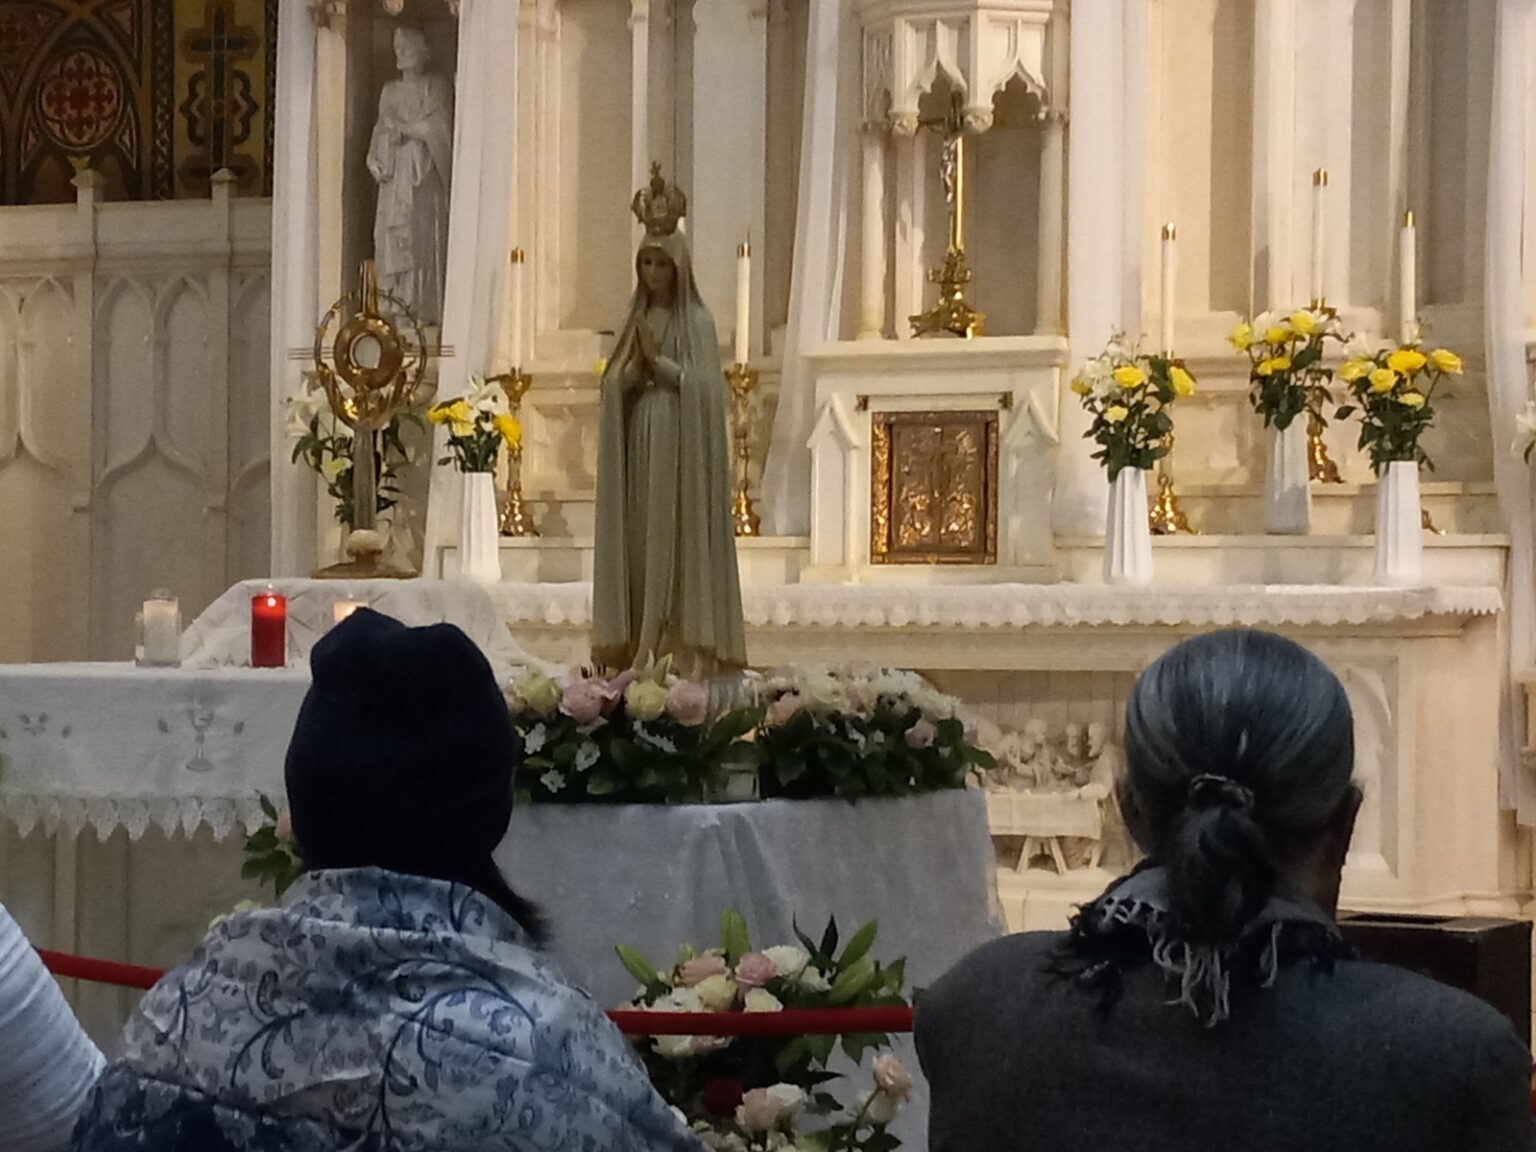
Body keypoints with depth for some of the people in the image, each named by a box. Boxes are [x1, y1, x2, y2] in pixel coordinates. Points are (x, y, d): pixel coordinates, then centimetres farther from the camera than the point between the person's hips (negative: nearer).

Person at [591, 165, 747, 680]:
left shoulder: (696, 321, -1)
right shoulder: (636, 320, 15)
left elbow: (704, 387, -10)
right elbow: (613, 385, 10)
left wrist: (659, 362, -14)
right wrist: (633, 369, -9)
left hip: (680, 449, -5)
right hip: (637, 447, 5)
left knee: (677, 540, -8)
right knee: (640, 540, 2)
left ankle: (683, 648, -8)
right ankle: (641, 645, 2)